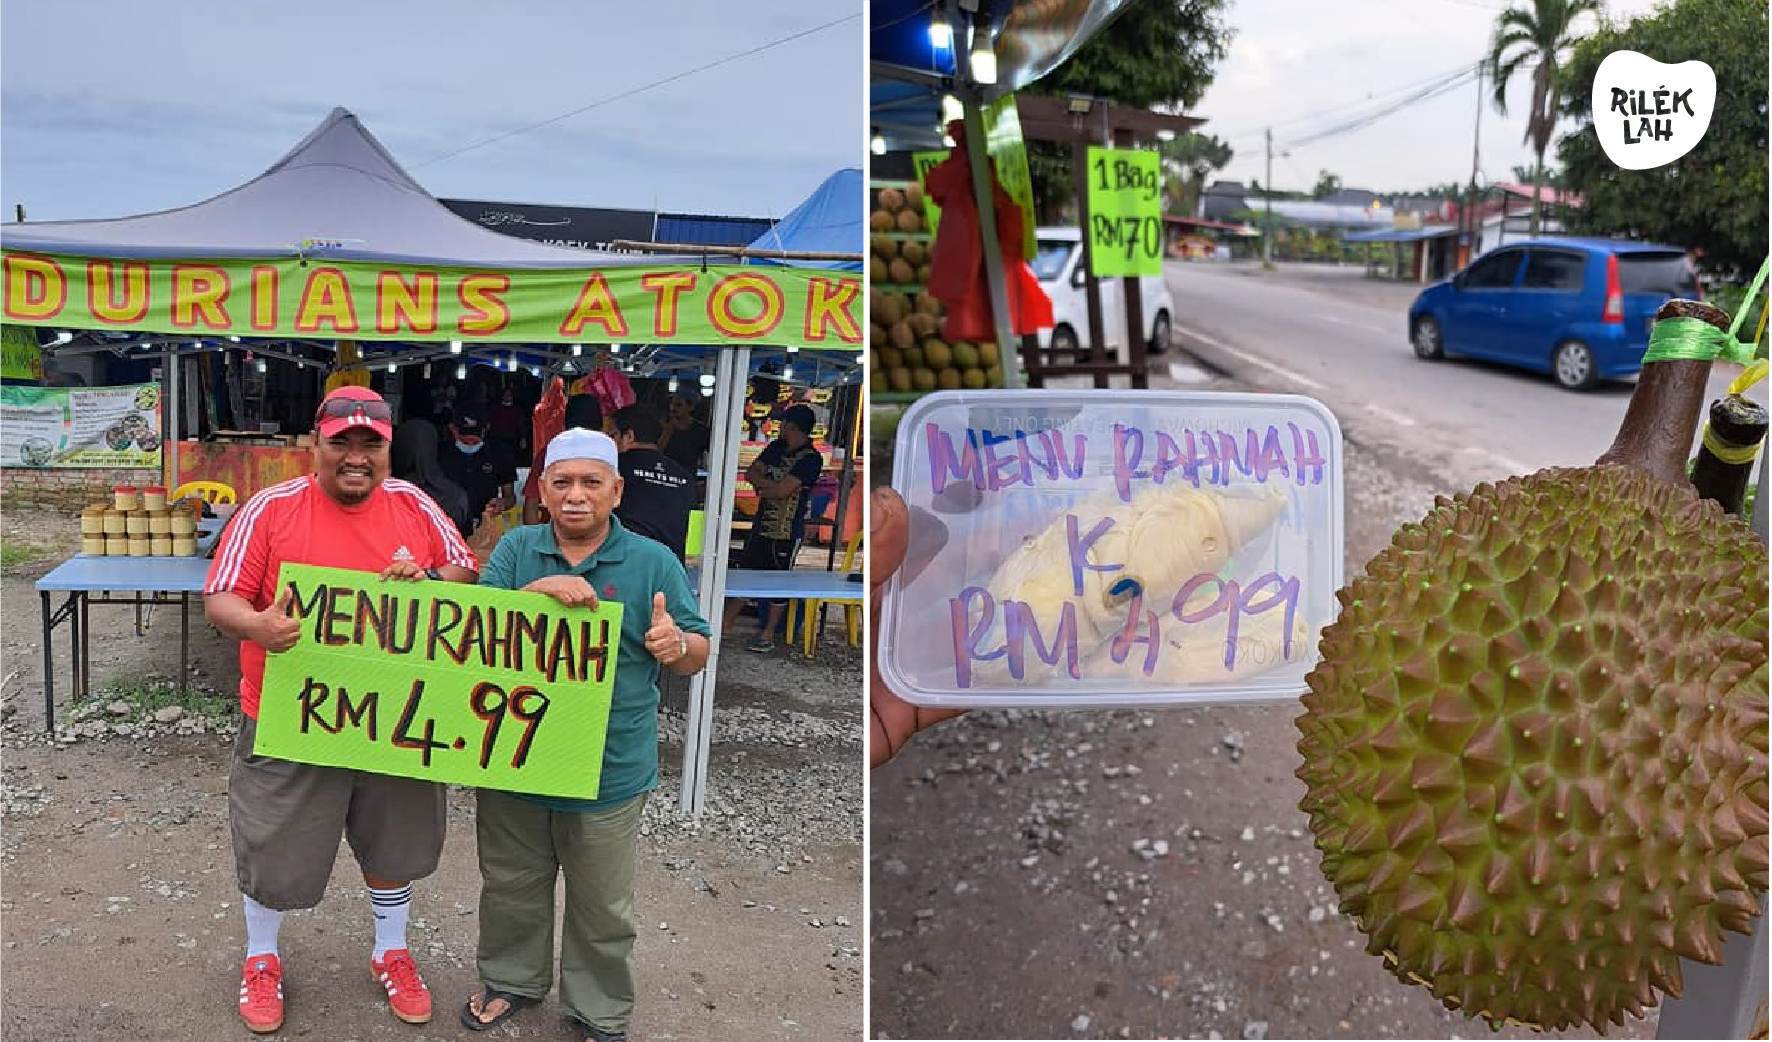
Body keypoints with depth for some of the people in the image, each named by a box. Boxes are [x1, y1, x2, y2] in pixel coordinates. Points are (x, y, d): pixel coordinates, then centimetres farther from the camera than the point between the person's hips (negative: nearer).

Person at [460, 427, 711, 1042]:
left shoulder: (653, 562, -5)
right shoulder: (516, 549, 1)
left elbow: (697, 655, -1)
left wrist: (676, 646, -26)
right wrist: (539, 589, -27)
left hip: (607, 774, -2)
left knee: (602, 910, 13)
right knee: (511, 889, 22)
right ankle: (512, 981, 47)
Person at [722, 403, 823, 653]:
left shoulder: (811, 459, -15)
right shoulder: (776, 447, 9)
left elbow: (783, 490, -22)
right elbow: (750, 473, 6)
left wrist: (761, 486, -6)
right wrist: (771, 484, -11)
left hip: (786, 531, -7)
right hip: (761, 525, 7)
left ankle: (768, 636, 12)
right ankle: (726, 625, 22)